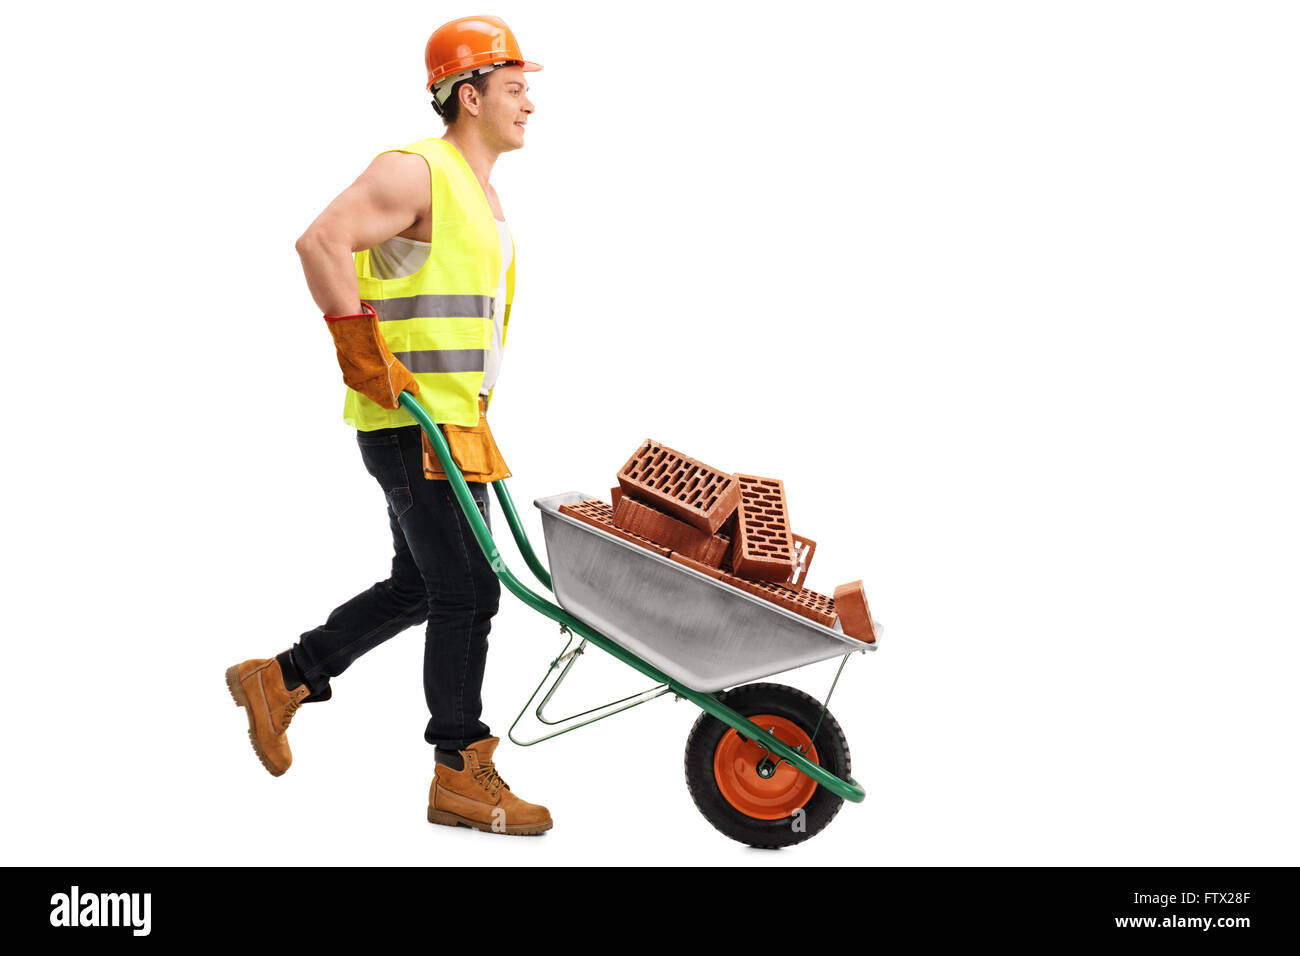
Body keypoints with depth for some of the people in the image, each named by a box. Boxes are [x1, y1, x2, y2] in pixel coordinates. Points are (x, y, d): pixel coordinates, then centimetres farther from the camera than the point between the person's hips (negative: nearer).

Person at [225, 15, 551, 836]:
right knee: (466, 591, -5)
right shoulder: (416, 173, -13)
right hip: (410, 423, -10)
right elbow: (322, 243, -26)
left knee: (421, 587, 16)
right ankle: (461, 778, 6)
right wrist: (365, 355, -26)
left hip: (455, 421, 10)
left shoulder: (481, 191, 18)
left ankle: (281, 679, 28)